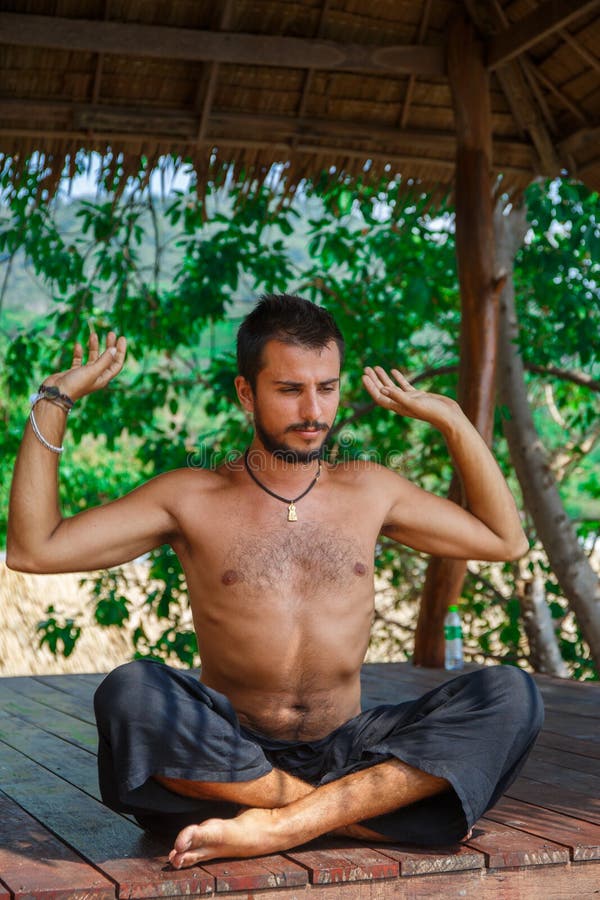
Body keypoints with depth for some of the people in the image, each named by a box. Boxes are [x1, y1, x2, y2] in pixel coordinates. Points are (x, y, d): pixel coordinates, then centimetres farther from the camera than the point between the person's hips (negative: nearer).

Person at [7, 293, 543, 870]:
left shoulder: (368, 491, 11)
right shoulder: (191, 499, 3)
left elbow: (506, 541, 18)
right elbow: (32, 550, -3)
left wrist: (452, 420, 10)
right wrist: (55, 399, -3)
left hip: (349, 755, 2)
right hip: (228, 763, -2)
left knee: (511, 697, -22)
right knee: (130, 694, -33)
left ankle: (277, 827, -30)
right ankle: (358, 814, -23)